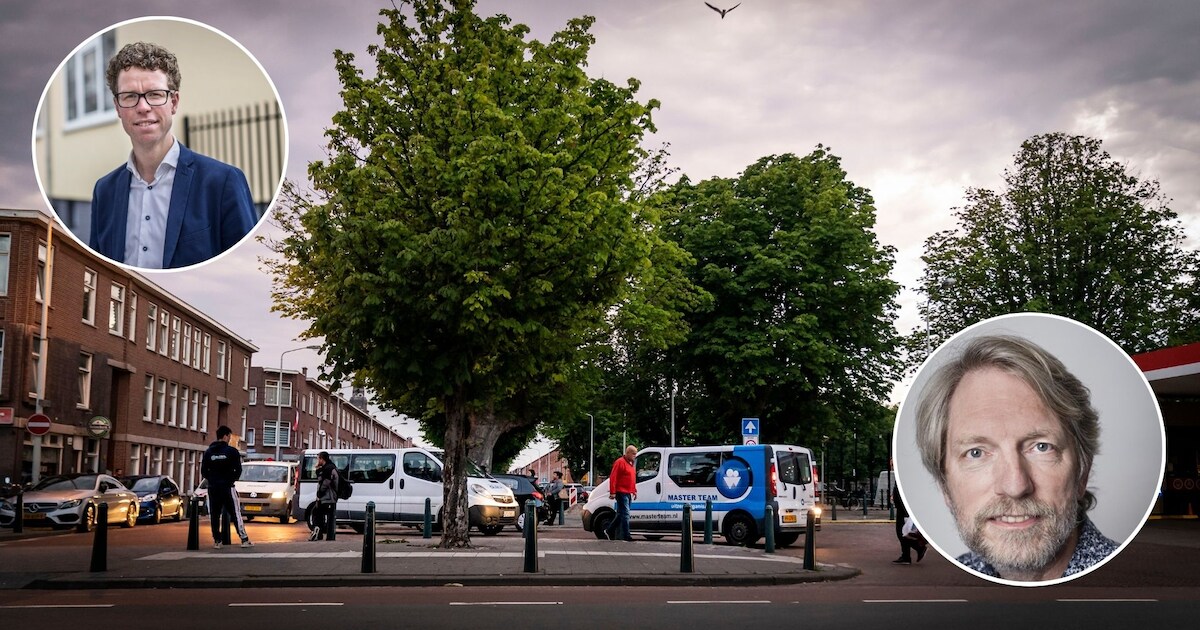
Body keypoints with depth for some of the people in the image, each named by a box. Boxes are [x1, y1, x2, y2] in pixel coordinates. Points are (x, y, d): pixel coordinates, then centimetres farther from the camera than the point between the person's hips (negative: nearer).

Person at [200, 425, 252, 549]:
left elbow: (203, 471, 6)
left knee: (214, 515, 8)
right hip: (227, 487, -4)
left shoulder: (208, 452, 7)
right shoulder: (232, 451, -6)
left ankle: (216, 541, 7)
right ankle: (244, 539, -1)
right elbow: (238, 470, -7)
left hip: (213, 488, 4)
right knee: (235, 513, 0)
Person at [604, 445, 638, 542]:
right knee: (625, 514, -9)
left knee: (621, 514, 14)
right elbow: (613, 478, -17)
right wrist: (612, 492, -20)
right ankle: (626, 536, -7)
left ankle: (610, 531, 25)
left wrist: (634, 491, 21)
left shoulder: (630, 463, 18)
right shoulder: (620, 462, -11)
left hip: (628, 494, 9)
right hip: (622, 493, -9)